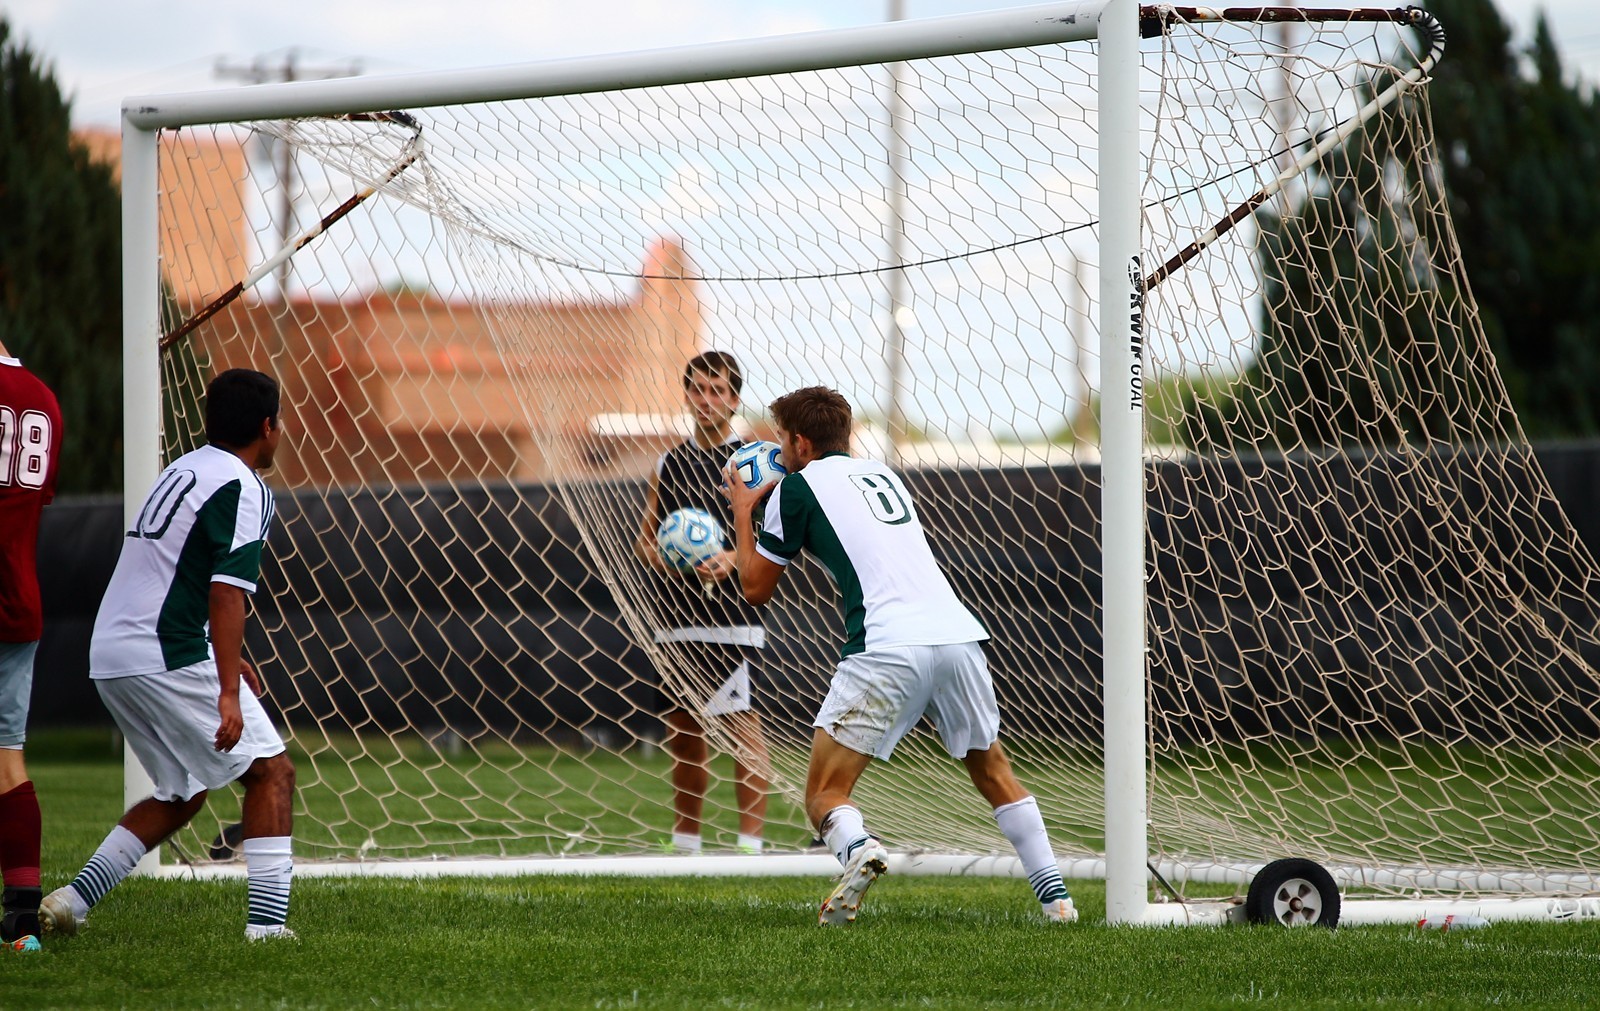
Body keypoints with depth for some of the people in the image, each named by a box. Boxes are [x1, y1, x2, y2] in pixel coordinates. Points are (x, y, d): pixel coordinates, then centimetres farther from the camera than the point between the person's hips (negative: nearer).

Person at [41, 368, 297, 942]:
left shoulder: (184, 470, 20)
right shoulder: (242, 488, -10)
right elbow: (226, 593, -20)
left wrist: (226, 657, 35)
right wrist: (228, 690, -25)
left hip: (109, 657, 9)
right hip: (167, 658, -9)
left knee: (182, 792, 19)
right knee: (272, 772, -1)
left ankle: (73, 899, 11)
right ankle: (267, 919, -10)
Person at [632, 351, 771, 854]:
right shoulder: (669, 463, 15)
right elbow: (644, 539, 19)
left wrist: (733, 559, -22)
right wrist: (662, 559, -3)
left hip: (732, 621, -5)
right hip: (675, 621, 6)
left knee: (742, 725, -10)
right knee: (682, 730, 10)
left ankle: (750, 841, -11)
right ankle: (684, 841, 20)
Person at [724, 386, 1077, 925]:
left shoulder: (799, 486, 8)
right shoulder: (882, 474, 27)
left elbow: (756, 587, 16)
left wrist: (742, 513, 31)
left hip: (887, 648, -6)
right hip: (958, 633, 6)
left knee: (824, 793, 0)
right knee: (994, 774, 24)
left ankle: (858, 849, -33)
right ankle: (1055, 895, 14)